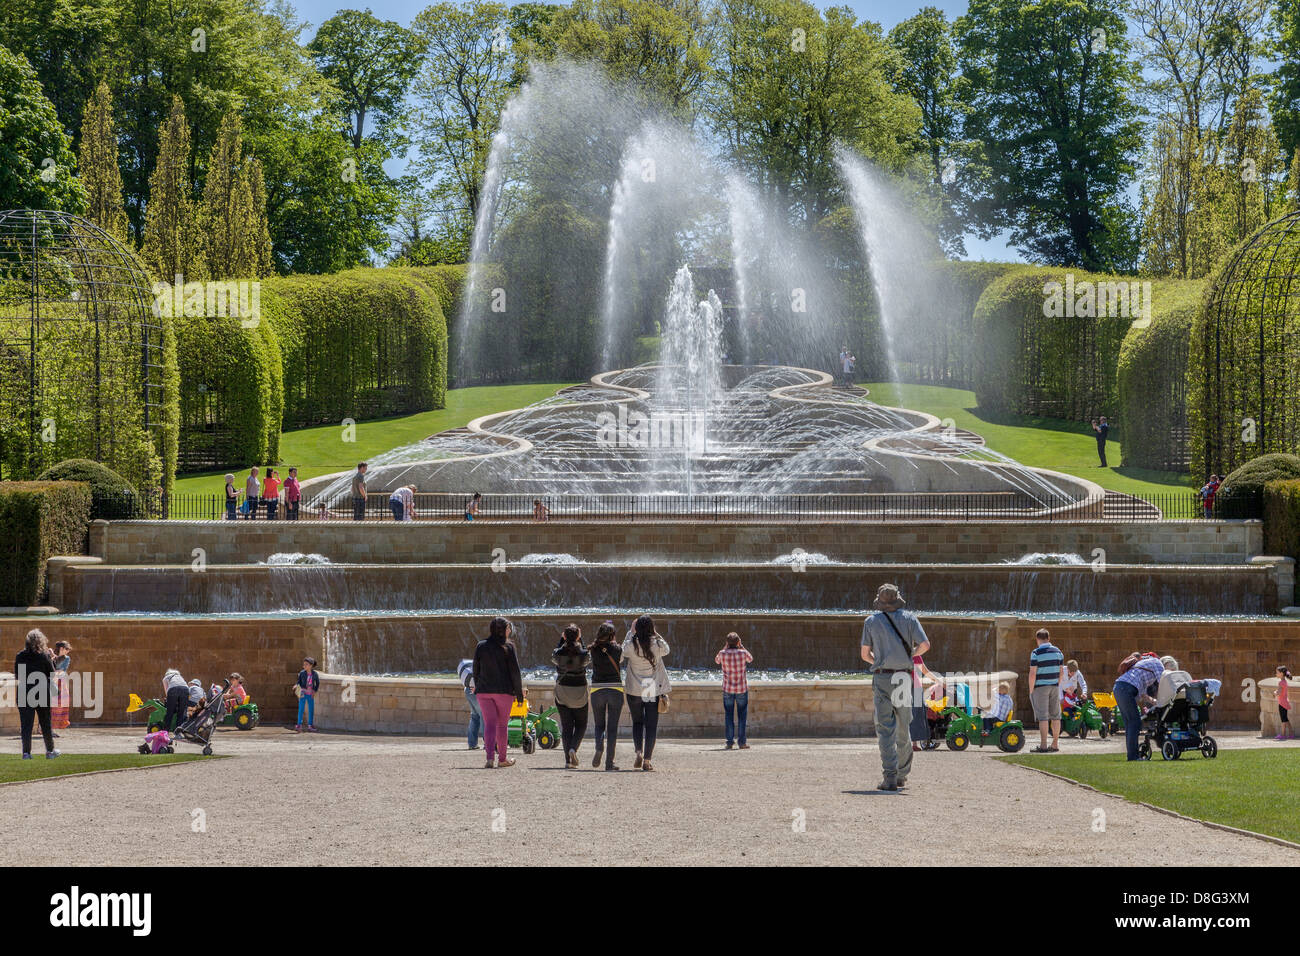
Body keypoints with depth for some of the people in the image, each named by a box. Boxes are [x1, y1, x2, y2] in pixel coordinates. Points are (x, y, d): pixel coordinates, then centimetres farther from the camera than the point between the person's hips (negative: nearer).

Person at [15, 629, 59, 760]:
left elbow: (16, 675, 7)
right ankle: (50, 751, 21)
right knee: (46, 723, 12)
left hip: (24, 694, 1)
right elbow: (53, 674, -2)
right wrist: (51, 660, 9)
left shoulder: (20, 656, -1)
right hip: (42, 694, -1)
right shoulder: (44, 656, -8)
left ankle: (26, 752, -8)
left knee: (25, 724, 2)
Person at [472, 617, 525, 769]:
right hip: (503, 690, -2)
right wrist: (519, 692, 0)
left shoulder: (481, 646, 5)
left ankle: (490, 757, -19)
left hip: (484, 691, 2)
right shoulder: (508, 646, -5)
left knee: (489, 724, 0)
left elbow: (476, 670, 8)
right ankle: (502, 758, 20)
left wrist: (478, 687, 20)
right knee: (502, 725, 11)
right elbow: (515, 671, -5)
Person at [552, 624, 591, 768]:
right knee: (581, 725, 15)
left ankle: (568, 760, 1)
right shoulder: (583, 653, -13)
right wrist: (580, 641, 7)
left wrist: (561, 641, 9)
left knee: (566, 726, 8)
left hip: (562, 692, 1)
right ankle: (573, 748, -12)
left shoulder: (559, 653, -10)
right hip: (579, 691, -1)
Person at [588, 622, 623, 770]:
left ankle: (599, 747, -13)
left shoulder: (593, 650, -4)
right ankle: (609, 762, -1)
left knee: (599, 724, 16)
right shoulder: (617, 649, -4)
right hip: (616, 689, 0)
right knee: (612, 727, 4)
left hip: (597, 690, 1)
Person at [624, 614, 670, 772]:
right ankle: (647, 760, -2)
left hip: (634, 690, 1)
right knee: (651, 725, 4)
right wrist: (655, 634, 10)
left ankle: (639, 751, -2)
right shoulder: (658, 644, -10)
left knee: (637, 722, 17)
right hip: (654, 690, -1)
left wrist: (631, 632, 15)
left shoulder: (631, 645, -10)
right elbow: (666, 651, 14)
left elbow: (623, 653, 13)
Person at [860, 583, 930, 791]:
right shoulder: (909, 618, 7)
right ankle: (902, 775, 21)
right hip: (904, 678, 2)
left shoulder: (871, 621, 7)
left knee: (885, 729, -6)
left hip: (882, 678, -2)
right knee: (903, 729, 14)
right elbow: (925, 645, -3)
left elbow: (865, 654, 8)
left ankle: (890, 776, -17)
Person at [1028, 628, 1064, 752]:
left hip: (1041, 687, -5)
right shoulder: (1058, 651, 7)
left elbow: (1032, 674, -13)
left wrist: (1031, 691, -6)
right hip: (1054, 686, 5)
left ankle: (1043, 745, -9)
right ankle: (1055, 744, 14)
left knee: (1043, 717, -6)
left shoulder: (1036, 653, -11)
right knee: (1055, 715, 10)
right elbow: (1060, 672, 11)